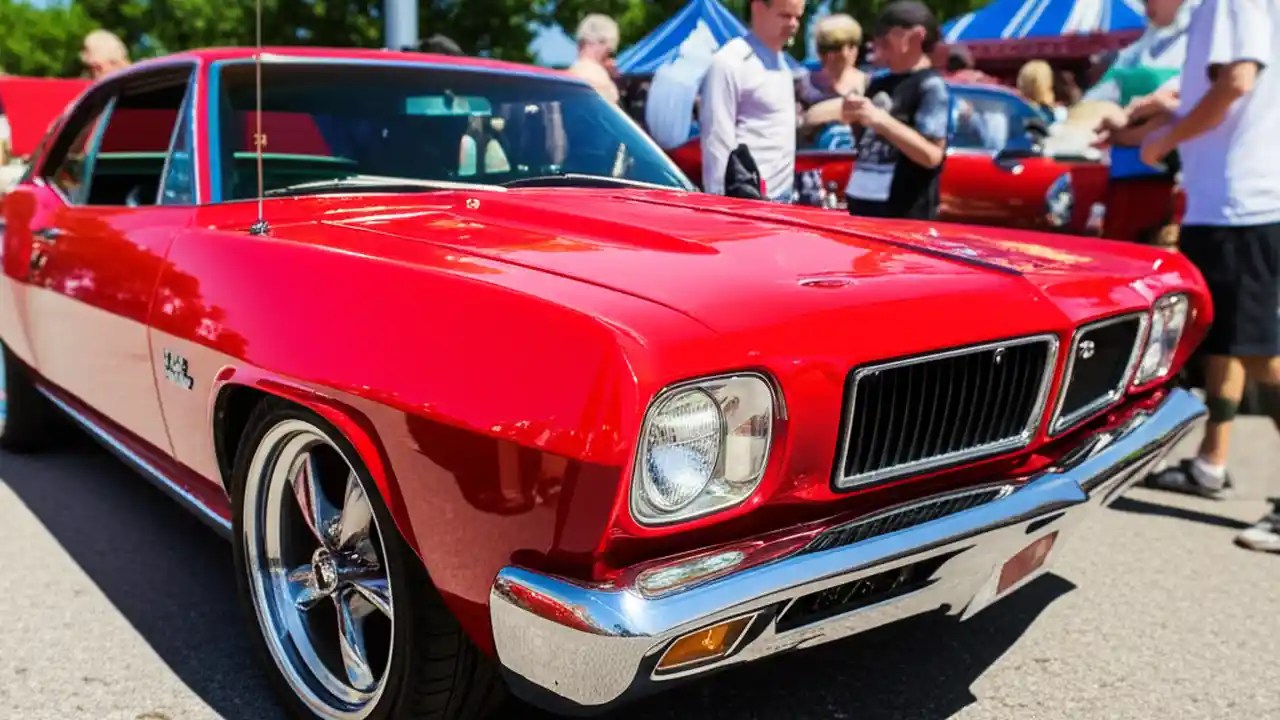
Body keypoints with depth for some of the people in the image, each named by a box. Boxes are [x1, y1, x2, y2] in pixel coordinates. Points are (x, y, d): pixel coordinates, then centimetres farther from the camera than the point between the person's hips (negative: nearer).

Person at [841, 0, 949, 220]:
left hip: (904, 213, -8)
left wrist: (880, 120, -20)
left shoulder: (931, 86, -7)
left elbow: (932, 156, -16)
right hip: (861, 203, 8)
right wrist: (855, 119, 2)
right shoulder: (879, 84, 15)